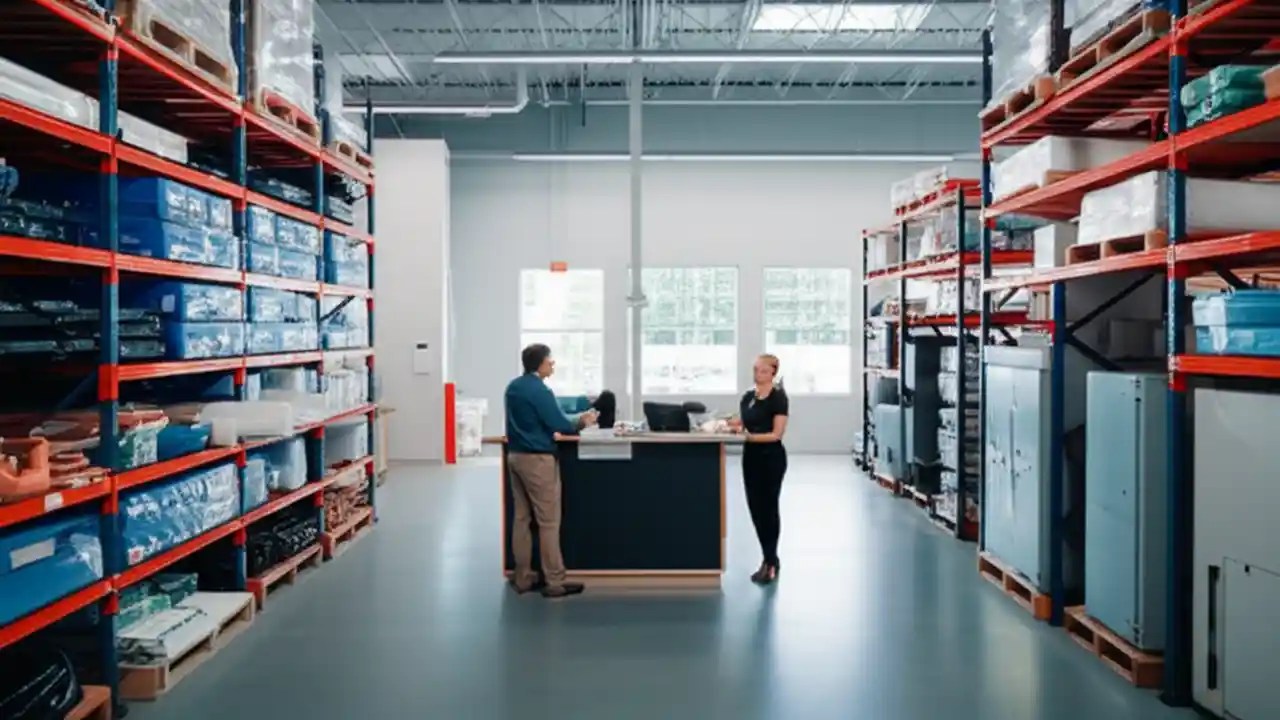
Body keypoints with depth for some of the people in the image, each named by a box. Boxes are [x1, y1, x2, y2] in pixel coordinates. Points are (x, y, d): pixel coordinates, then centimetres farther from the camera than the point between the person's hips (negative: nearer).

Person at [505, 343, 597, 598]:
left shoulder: (513, 387, 11)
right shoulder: (539, 390, -17)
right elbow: (559, 425, -16)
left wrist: (547, 431, 17)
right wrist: (581, 422, 0)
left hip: (516, 455, 9)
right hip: (538, 459, -9)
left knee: (522, 518, 11)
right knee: (548, 522, -3)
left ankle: (523, 577, 16)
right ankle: (554, 582, 1)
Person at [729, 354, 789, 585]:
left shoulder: (778, 398, -11)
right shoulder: (748, 397, 10)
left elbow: (776, 434, -16)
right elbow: (741, 424, 15)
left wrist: (749, 436, -24)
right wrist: (734, 426, -7)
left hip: (772, 457, -7)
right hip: (751, 456, 7)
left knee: (769, 507, -2)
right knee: (755, 507, 9)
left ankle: (770, 563, 6)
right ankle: (771, 558, 22)